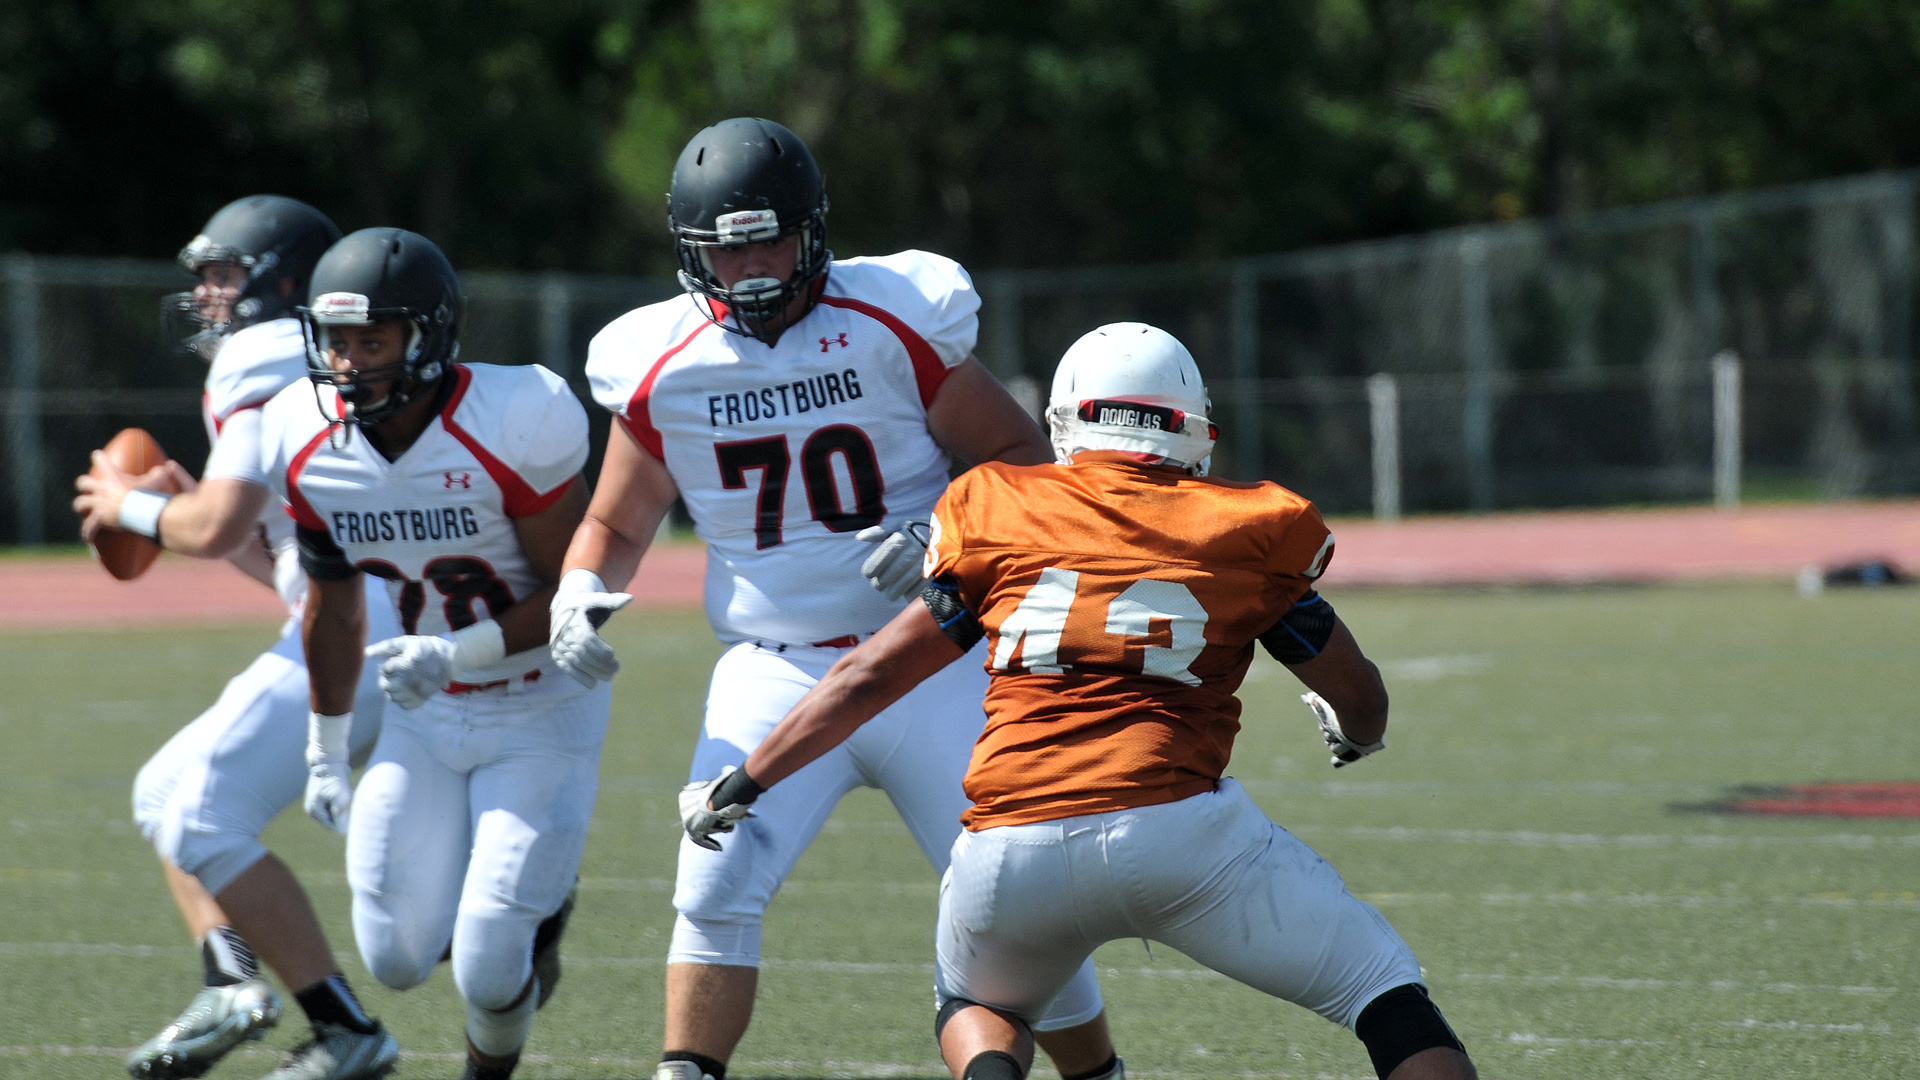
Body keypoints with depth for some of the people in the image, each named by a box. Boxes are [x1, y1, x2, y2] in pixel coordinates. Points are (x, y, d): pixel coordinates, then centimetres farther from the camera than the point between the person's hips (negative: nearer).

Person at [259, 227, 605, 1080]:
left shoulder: (510, 427, -25)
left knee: (489, 975, -10)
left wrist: (460, 651, -31)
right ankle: (532, 906, 31)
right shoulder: (309, 447, -9)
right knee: (399, 959, 0)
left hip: (542, 713, -5)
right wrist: (325, 752, 15)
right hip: (423, 718, 5)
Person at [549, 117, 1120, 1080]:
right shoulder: (666, 369, -2)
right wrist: (581, 593, -10)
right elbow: (615, 522, 11)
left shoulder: (893, 326, -8)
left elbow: (1020, 457, 0)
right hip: (774, 674, 1)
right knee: (717, 885, -19)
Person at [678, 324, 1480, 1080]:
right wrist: (1355, 733, 47)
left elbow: (872, 678, 16)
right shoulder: (1249, 532, 13)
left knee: (978, 1003, 33)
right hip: (1174, 824, -2)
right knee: (1384, 990, 14)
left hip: (1010, 848, 2)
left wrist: (744, 784, 27)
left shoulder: (995, 511, 14)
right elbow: (1361, 699, 24)